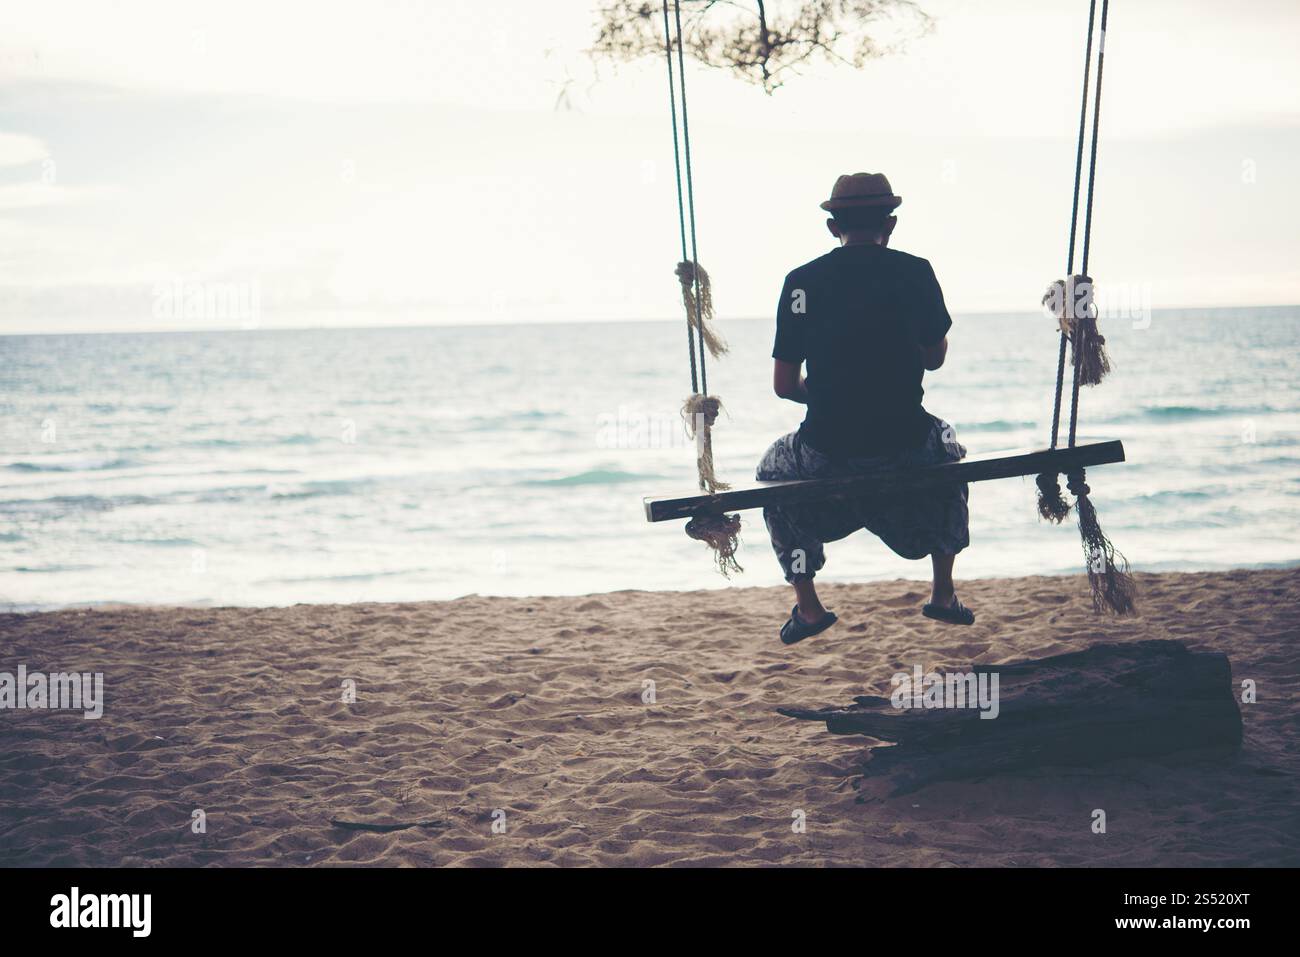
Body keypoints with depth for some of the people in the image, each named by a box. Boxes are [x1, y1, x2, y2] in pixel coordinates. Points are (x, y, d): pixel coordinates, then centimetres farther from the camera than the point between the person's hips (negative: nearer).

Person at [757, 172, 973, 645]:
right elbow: (935, 358, 12)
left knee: (774, 468, 32)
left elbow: (784, 386, 2)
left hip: (826, 454, -1)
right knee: (945, 443, 36)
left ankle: (807, 606, 23)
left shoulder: (801, 281, 0)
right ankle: (944, 594, 34)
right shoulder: (915, 272, -1)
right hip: (906, 448, 1)